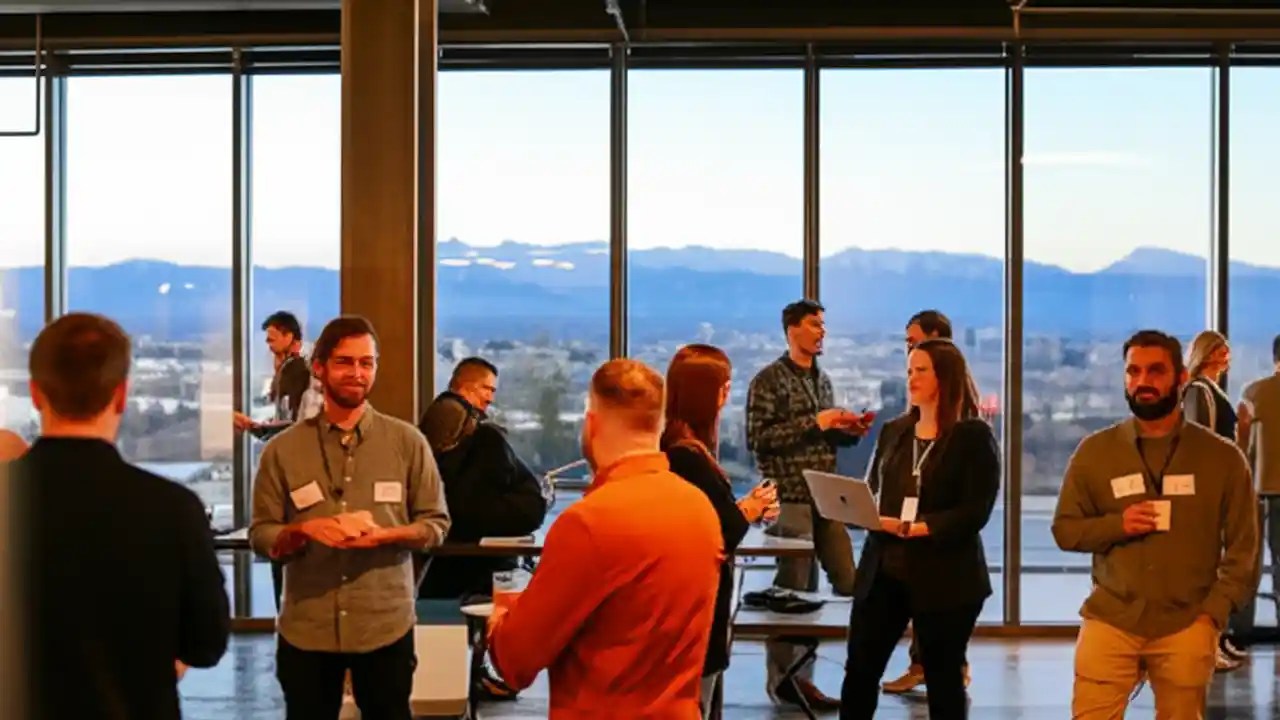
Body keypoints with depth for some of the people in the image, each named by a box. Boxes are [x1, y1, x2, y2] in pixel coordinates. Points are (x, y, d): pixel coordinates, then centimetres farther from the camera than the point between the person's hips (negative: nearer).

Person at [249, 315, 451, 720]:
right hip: (305, 630, 1)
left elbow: (436, 523, 3)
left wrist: (385, 535, -16)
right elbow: (260, 535, 3)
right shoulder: (282, 450, 2)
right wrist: (303, 530, -18)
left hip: (386, 625, 0)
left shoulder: (408, 442, 0)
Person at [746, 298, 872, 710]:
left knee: (849, 582, 7)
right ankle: (787, 677, 11)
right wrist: (814, 423, -18)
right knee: (794, 591, -1)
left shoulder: (822, 379, 15)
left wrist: (849, 431, 1)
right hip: (790, 499, -7)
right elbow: (757, 438, -16)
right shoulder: (768, 380, -7)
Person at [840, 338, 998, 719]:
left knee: (943, 678, 6)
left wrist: (914, 528, -22)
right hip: (883, 571, 5)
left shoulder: (974, 435, -6)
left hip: (945, 578, -5)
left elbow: (975, 512, -14)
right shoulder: (894, 431, 13)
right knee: (859, 669, 5)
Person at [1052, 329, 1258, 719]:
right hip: (1110, 620, 0)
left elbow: (1242, 547, 2)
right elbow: (1065, 529, 7)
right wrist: (1116, 525, -11)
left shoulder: (1222, 457, 2)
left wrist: (1213, 613, -8)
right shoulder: (1094, 451, 4)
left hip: (1186, 625, 0)